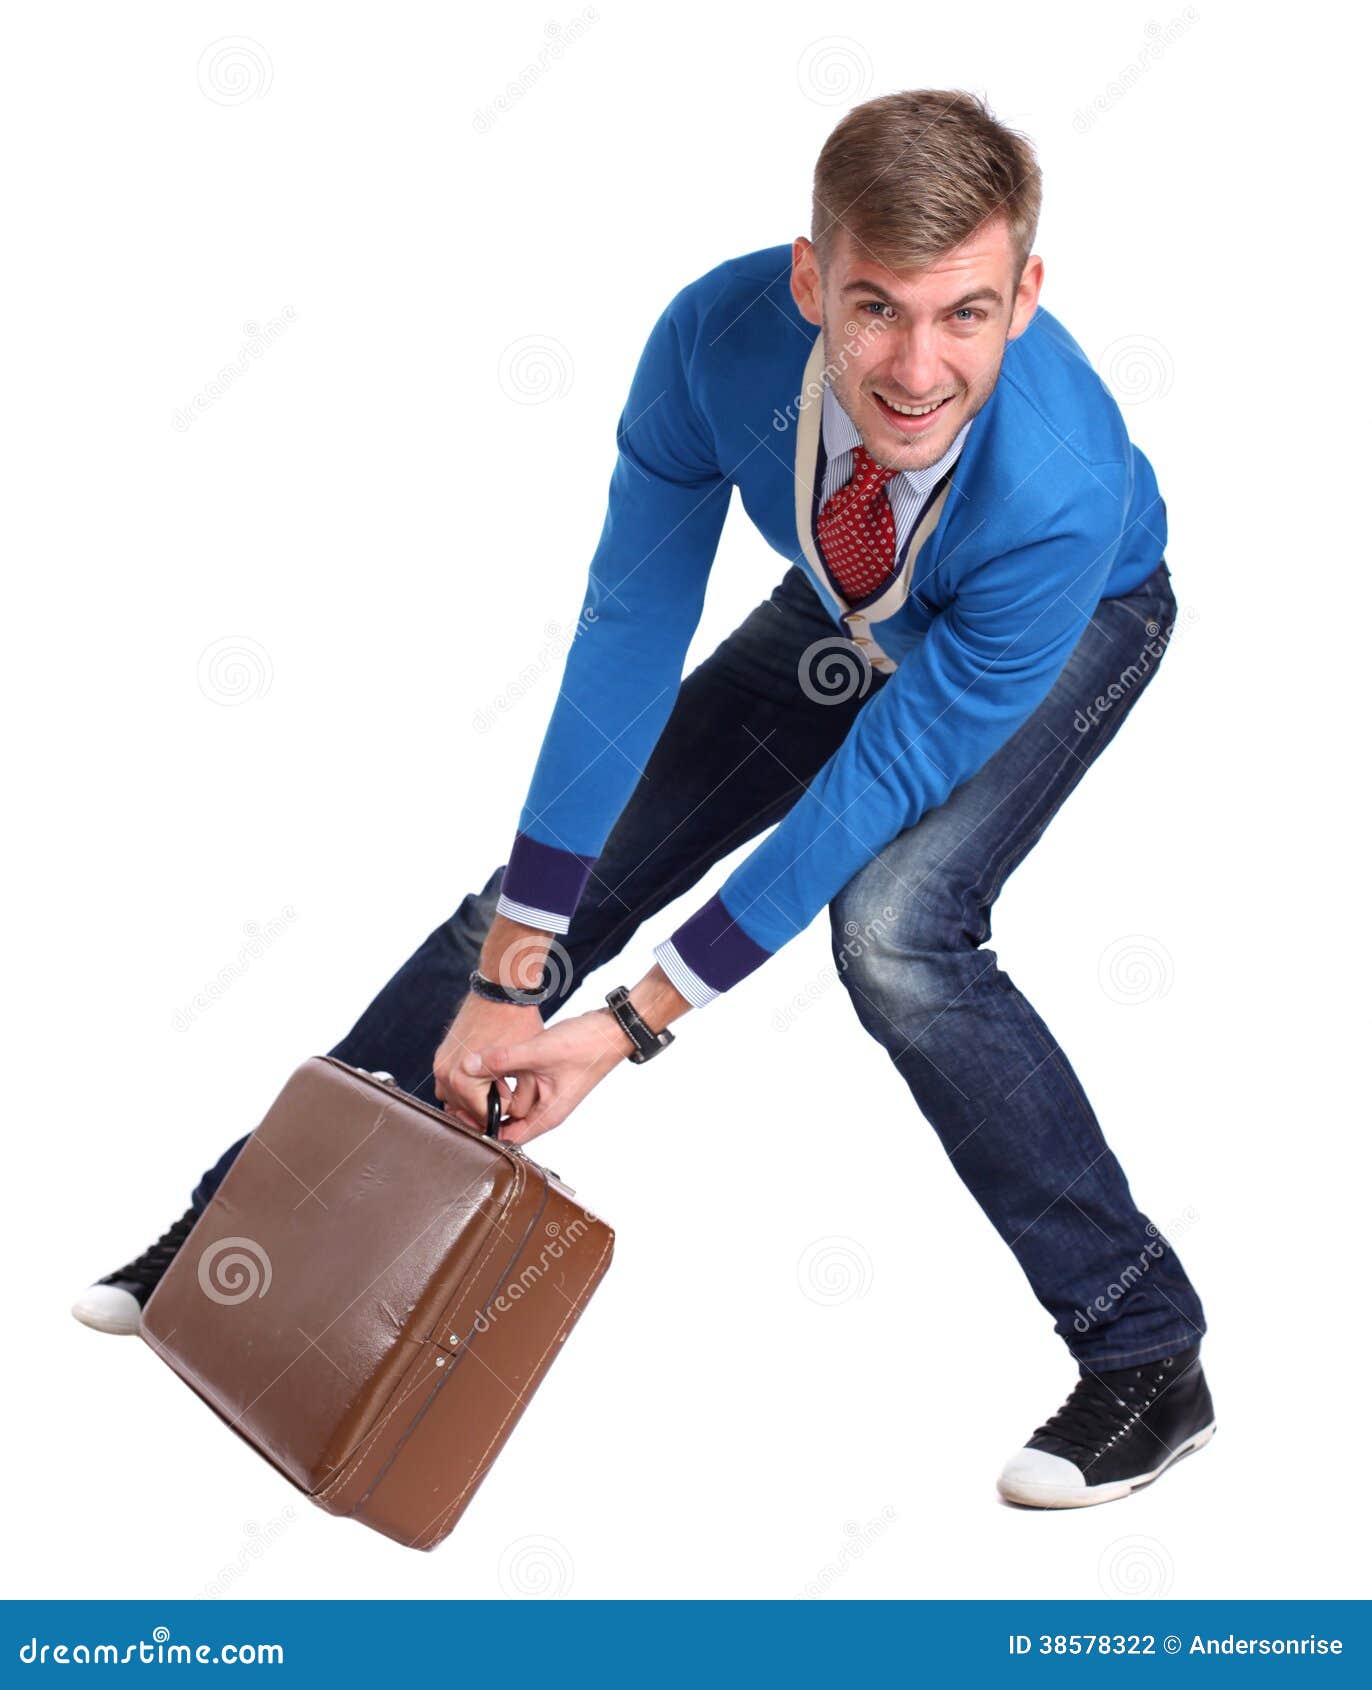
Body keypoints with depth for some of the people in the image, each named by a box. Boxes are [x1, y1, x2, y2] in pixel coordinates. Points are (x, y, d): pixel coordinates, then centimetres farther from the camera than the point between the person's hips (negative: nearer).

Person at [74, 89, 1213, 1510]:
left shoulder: (1055, 491, -43)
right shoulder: (722, 336, -34)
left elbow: (887, 777, -33)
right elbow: (630, 629, -26)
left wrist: (635, 1023, -29)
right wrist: (512, 974, -26)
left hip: (1064, 628, -4)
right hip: (842, 613, 4)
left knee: (896, 927, -31)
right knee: (541, 887, -1)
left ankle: (1148, 1353, -12)